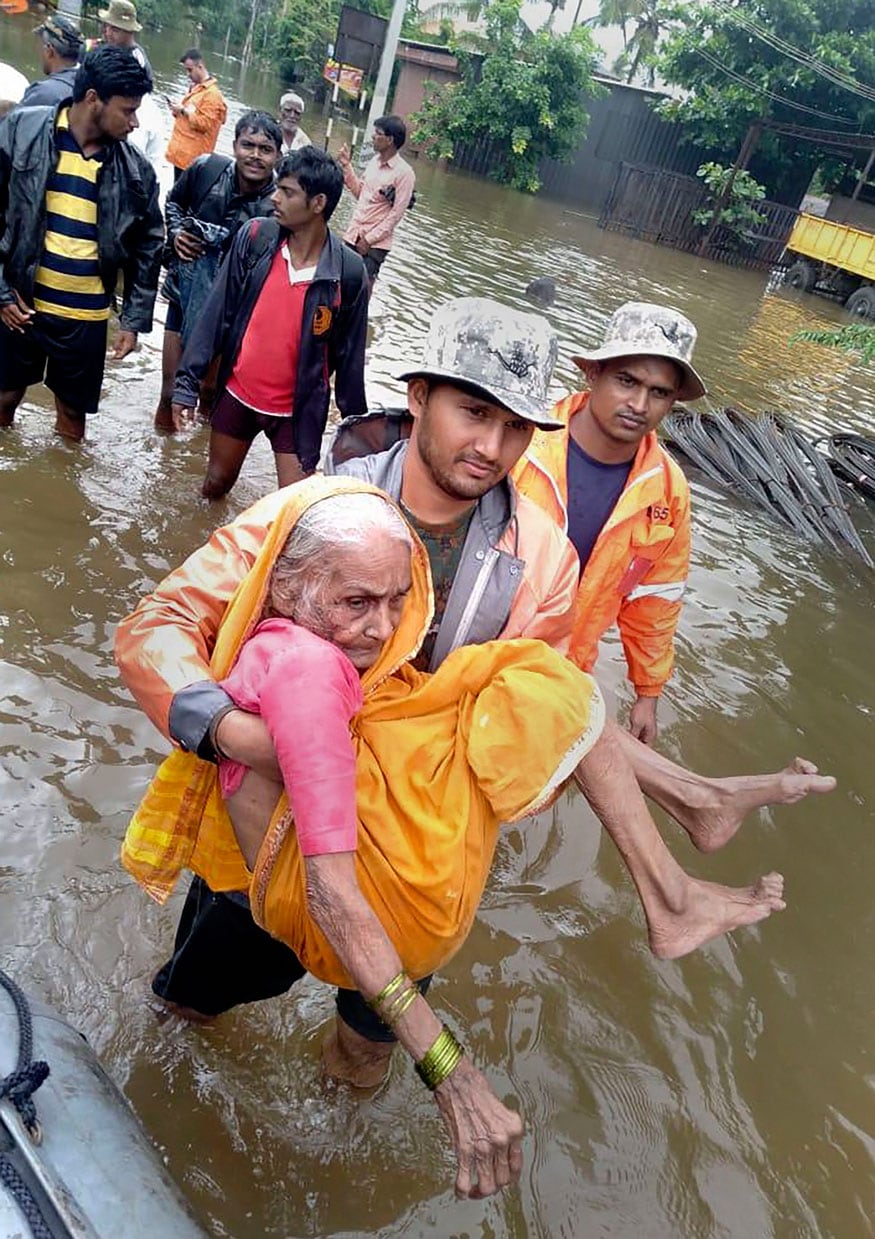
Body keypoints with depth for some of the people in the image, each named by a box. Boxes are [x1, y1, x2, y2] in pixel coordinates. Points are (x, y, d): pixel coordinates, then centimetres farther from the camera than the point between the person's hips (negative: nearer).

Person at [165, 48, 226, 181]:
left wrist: (183, 110, -19)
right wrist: (178, 110, 6)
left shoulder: (212, 94, -13)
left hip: (193, 156, -10)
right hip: (180, 151, 10)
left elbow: (205, 123, -20)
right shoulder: (195, 87, 16)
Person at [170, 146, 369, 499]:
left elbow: (348, 355, -5)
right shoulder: (253, 237, -9)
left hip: (298, 410, -2)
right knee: (217, 482, 20)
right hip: (237, 393, 3)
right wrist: (187, 383, -5)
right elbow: (216, 314, -4)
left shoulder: (348, 272, -14)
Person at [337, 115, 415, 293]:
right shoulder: (374, 161, 9)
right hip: (352, 235, 7)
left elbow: (396, 214, -14)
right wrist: (347, 166, 9)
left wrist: (369, 239, -15)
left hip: (375, 244, -7)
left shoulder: (404, 173, -13)